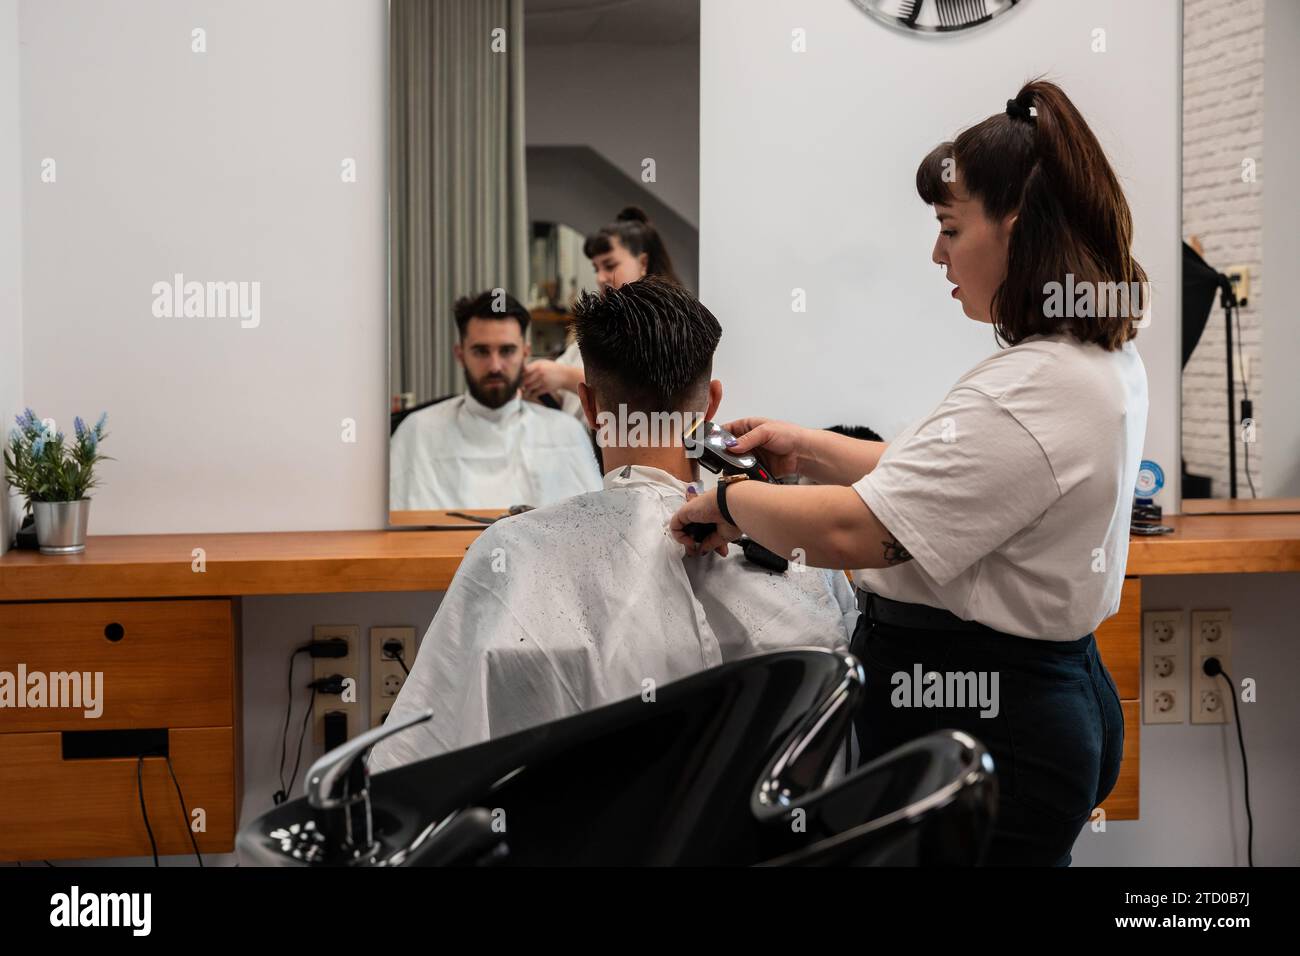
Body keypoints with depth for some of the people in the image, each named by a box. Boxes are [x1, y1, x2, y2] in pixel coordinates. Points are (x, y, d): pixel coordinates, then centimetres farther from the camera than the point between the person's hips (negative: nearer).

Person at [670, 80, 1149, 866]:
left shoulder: (1030, 394, -26)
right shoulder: (1107, 359, 9)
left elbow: (849, 532, -28)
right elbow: (937, 478, 18)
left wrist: (728, 499, -10)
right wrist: (807, 448, 11)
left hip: (972, 735, -10)